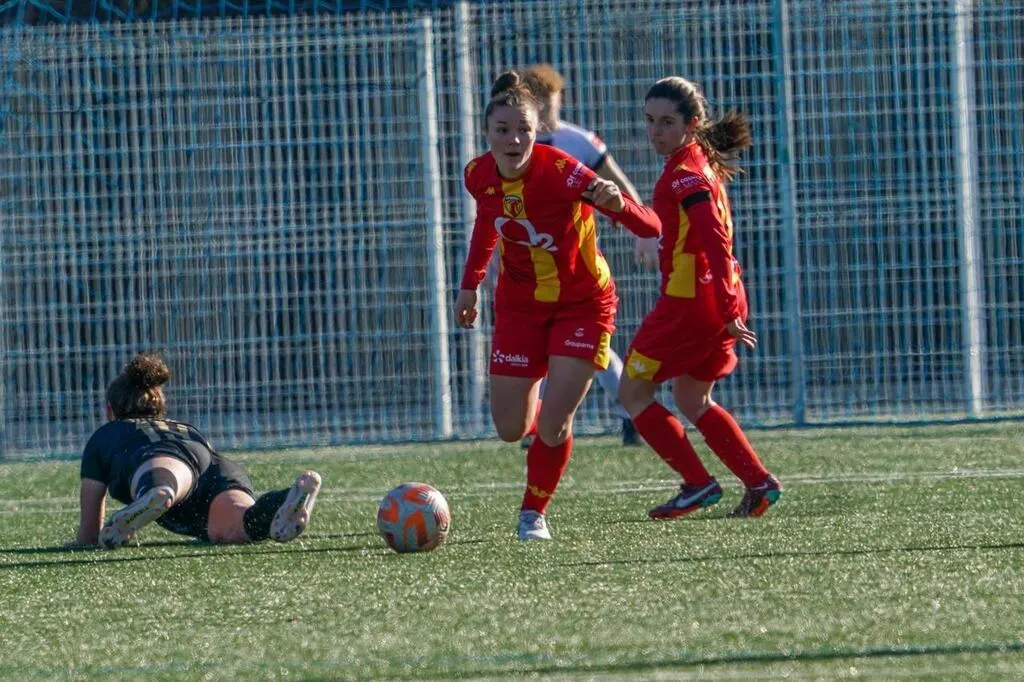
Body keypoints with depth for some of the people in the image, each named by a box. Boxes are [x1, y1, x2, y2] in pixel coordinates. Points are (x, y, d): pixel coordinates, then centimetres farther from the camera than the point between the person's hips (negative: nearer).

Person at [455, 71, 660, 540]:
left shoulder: (559, 171, -28)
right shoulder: (479, 176, -14)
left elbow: (649, 227, -34)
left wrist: (618, 203, -55)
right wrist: (470, 284, 13)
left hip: (582, 306, -4)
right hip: (520, 305, 4)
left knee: (553, 425, -12)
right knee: (510, 429, 2)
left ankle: (534, 514, 13)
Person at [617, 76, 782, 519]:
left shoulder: (684, 173, -17)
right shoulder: (704, 165, 13)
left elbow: (715, 243, -25)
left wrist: (728, 312, -28)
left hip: (689, 300, -10)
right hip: (717, 301, 10)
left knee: (633, 393, 3)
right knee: (693, 402, 21)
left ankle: (698, 483, -1)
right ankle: (759, 482, 13)